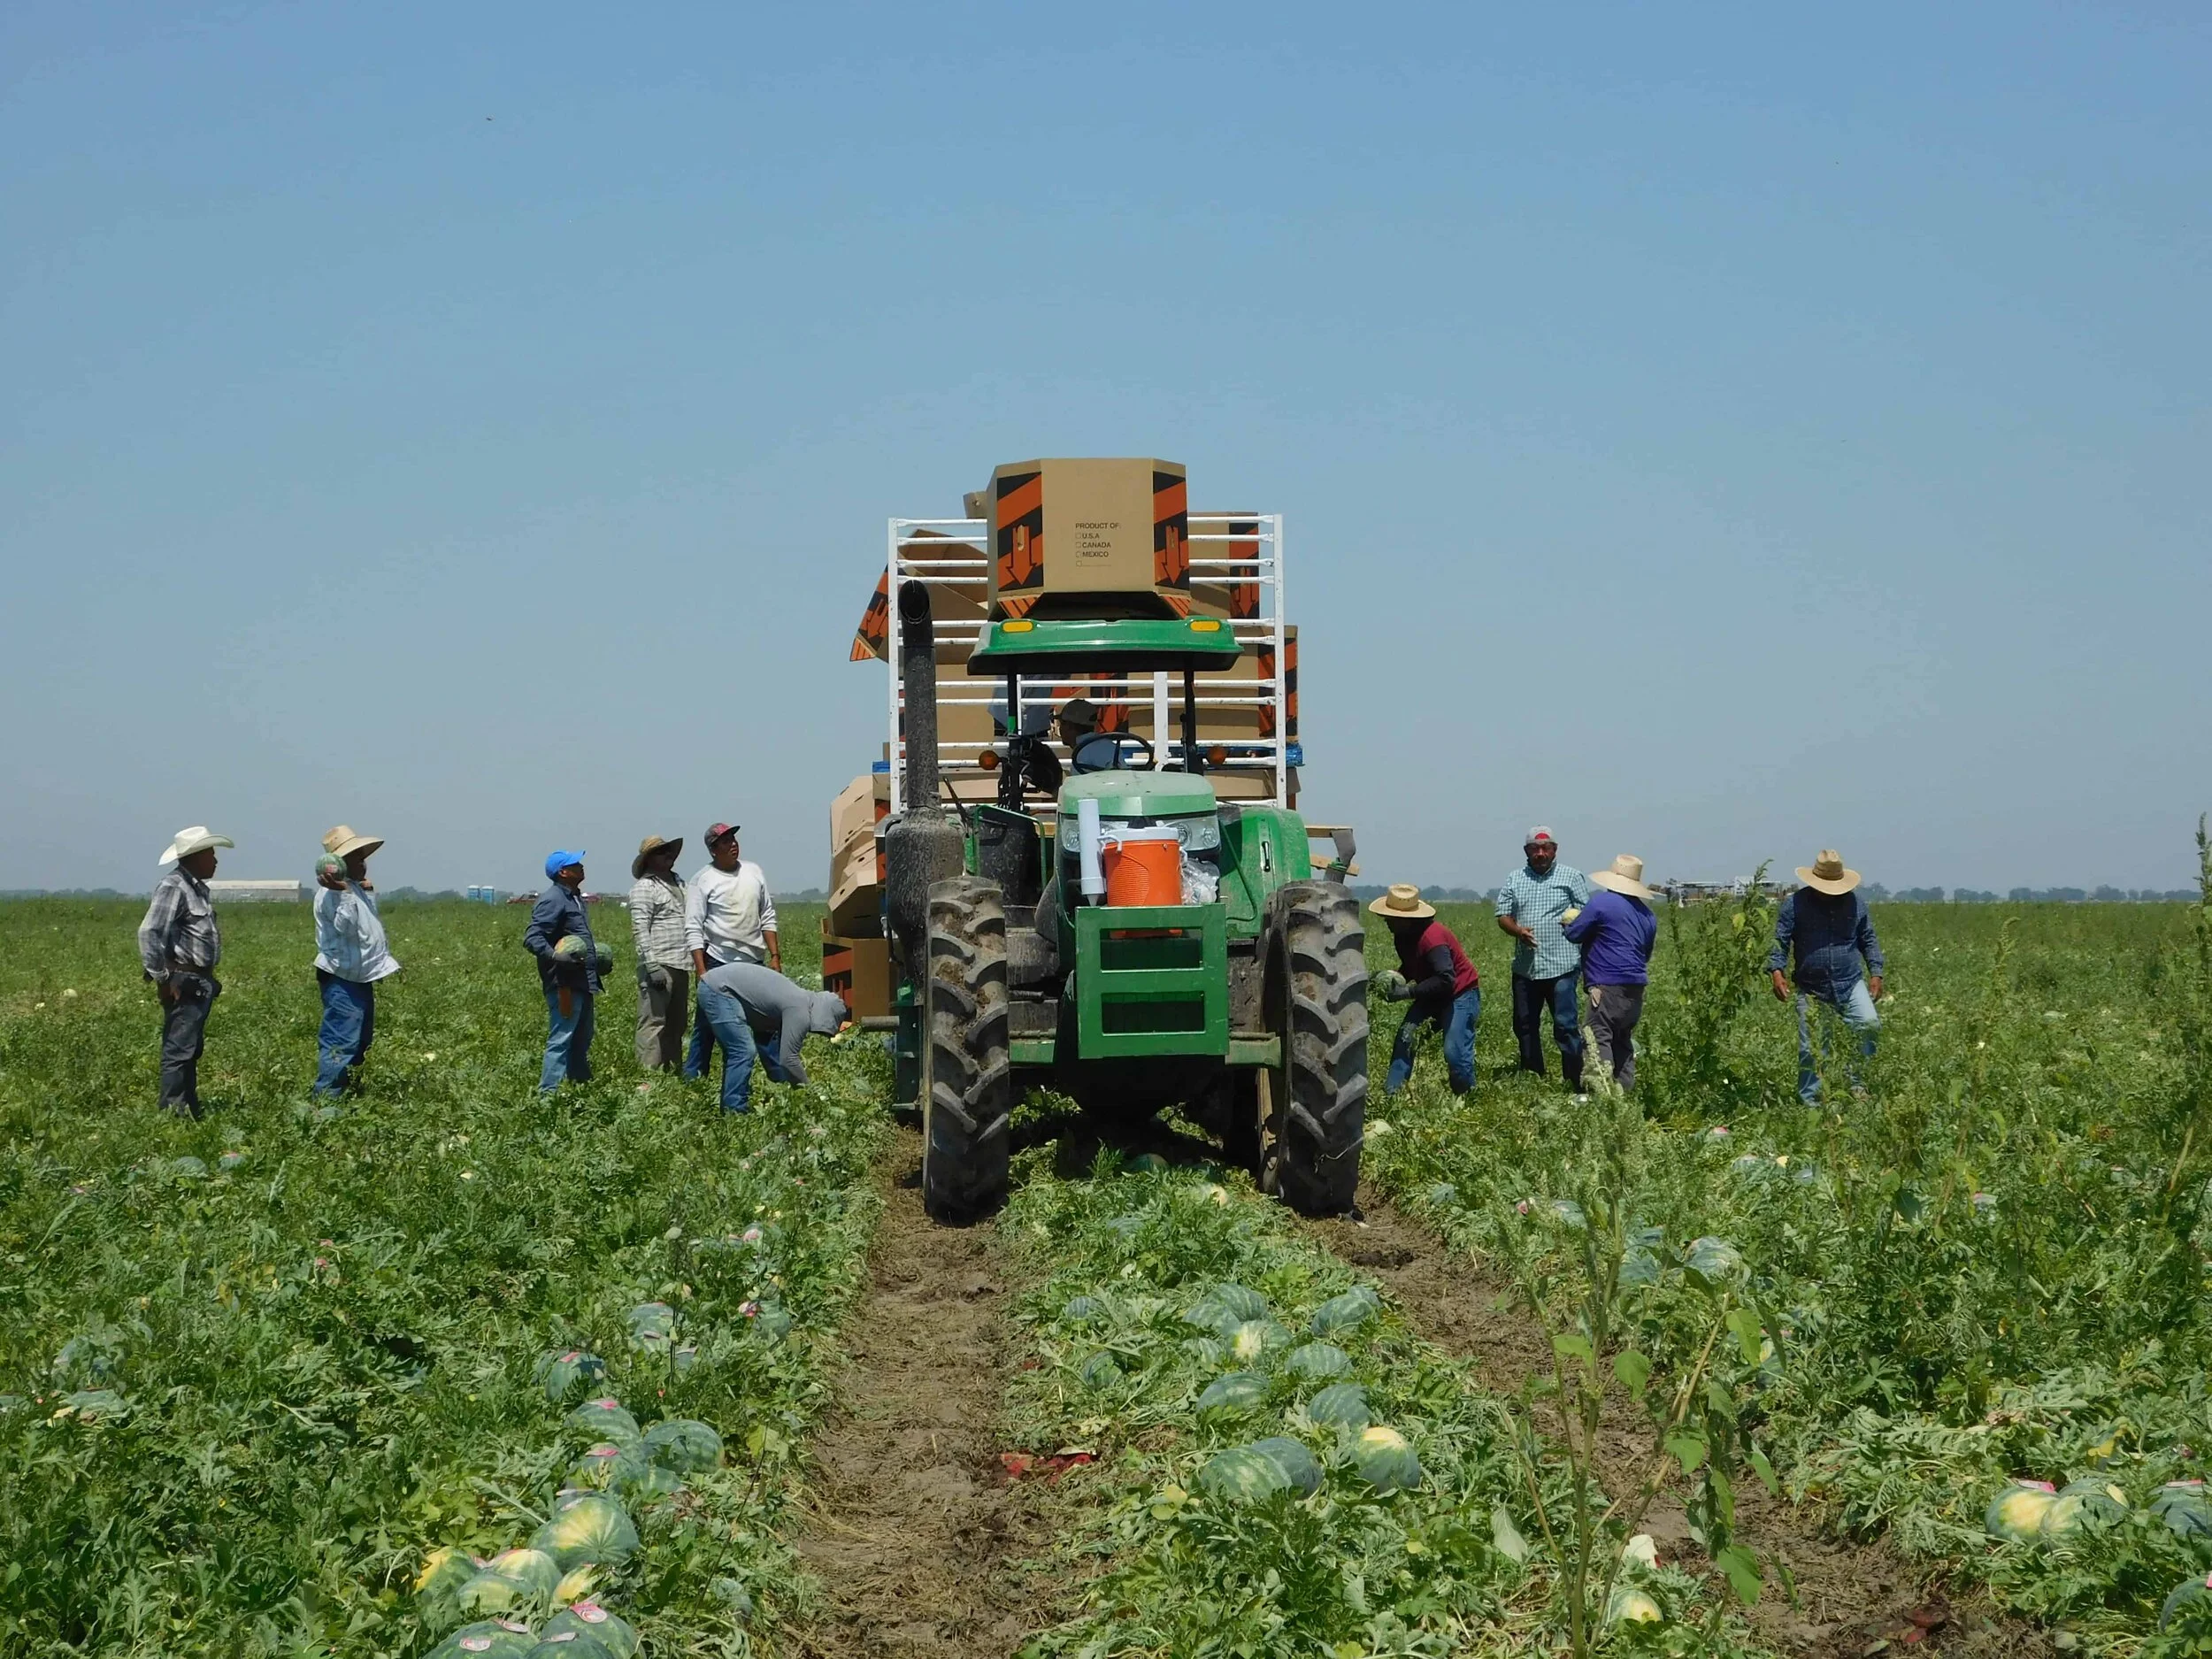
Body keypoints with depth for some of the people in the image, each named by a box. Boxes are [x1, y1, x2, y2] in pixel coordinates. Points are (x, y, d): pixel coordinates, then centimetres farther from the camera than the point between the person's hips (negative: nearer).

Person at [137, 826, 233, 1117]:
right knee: (178, 1051, -9)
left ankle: (190, 1111, 23)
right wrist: (161, 977, -20)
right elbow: (149, 933, -23)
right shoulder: (173, 887, -15)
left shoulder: (198, 888, 16)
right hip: (183, 984, -10)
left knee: (192, 1050, 16)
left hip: (201, 983, 10)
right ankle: (172, 1113, -7)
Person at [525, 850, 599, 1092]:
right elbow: (532, 938, -22)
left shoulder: (574, 898, 17)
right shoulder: (552, 900, -14)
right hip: (565, 984, -10)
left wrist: (596, 953, 21)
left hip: (582, 982, 10)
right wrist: (555, 956, -34)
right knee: (561, 1039, -11)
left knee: (582, 1039, 18)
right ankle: (548, 1091, -10)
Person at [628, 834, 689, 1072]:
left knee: (676, 1024, 13)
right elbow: (640, 929, -14)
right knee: (654, 1022, -10)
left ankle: (672, 1069, 19)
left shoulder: (677, 883, 19)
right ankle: (649, 1073, -10)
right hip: (659, 965, -9)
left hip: (680, 965, 9)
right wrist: (652, 967, -21)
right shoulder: (644, 887, -7)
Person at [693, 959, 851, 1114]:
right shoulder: (799, 1012, -16)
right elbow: (788, 1059, -16)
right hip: (719, 989, -10)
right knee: (743, 1052, -12)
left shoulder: (801, 1000, 13)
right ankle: (734, 1111, -9)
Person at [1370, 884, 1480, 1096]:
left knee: (1455, 1052, -17)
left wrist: (1408, 992, -31)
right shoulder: (1403, 936, -1)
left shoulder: (1431, 937, -30)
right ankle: (1391, 1093, -2)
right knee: (1405, 1038, -3)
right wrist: (1396, 980, -7)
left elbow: (1445, 979, -35)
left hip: (1461, 994, -9)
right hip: (1431, 995, 9)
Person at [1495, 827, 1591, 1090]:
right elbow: (1503, 917, 10)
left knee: (1566, 1025, -8)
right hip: (1525, 967, 4)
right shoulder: (1514, 880, 12)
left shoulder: (1571, 877, 4)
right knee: (1525, 1026, 9)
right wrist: (1518, 930, -10)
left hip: (1561, 966, -4)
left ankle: (1577, 1085, -4)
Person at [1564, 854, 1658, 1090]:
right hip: (1636, 988, 8)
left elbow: (1574, 934, -1)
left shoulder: (1601, 902, -7)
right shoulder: (1647, 913, 16)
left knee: (1599, 1038, -9)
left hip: (1608, 986, -8)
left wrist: (1569, 923, 20)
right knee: (1623, 1041, 16)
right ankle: (1626, 1089, 16)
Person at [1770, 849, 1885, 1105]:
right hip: (1812, 989, -1)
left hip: (1851, 984, 1)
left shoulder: (1856, 902, 6)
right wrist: (1776, 971, -19)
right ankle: (1810, 1101, 13)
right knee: (1811, 1049, 1)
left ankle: (1856, 1081, -5)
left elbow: (1868, 940, 13)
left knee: (1869, 1024, -21)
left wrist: (1876, 972, 5)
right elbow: (1779, 941, -4)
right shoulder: (1795, 904, -3)